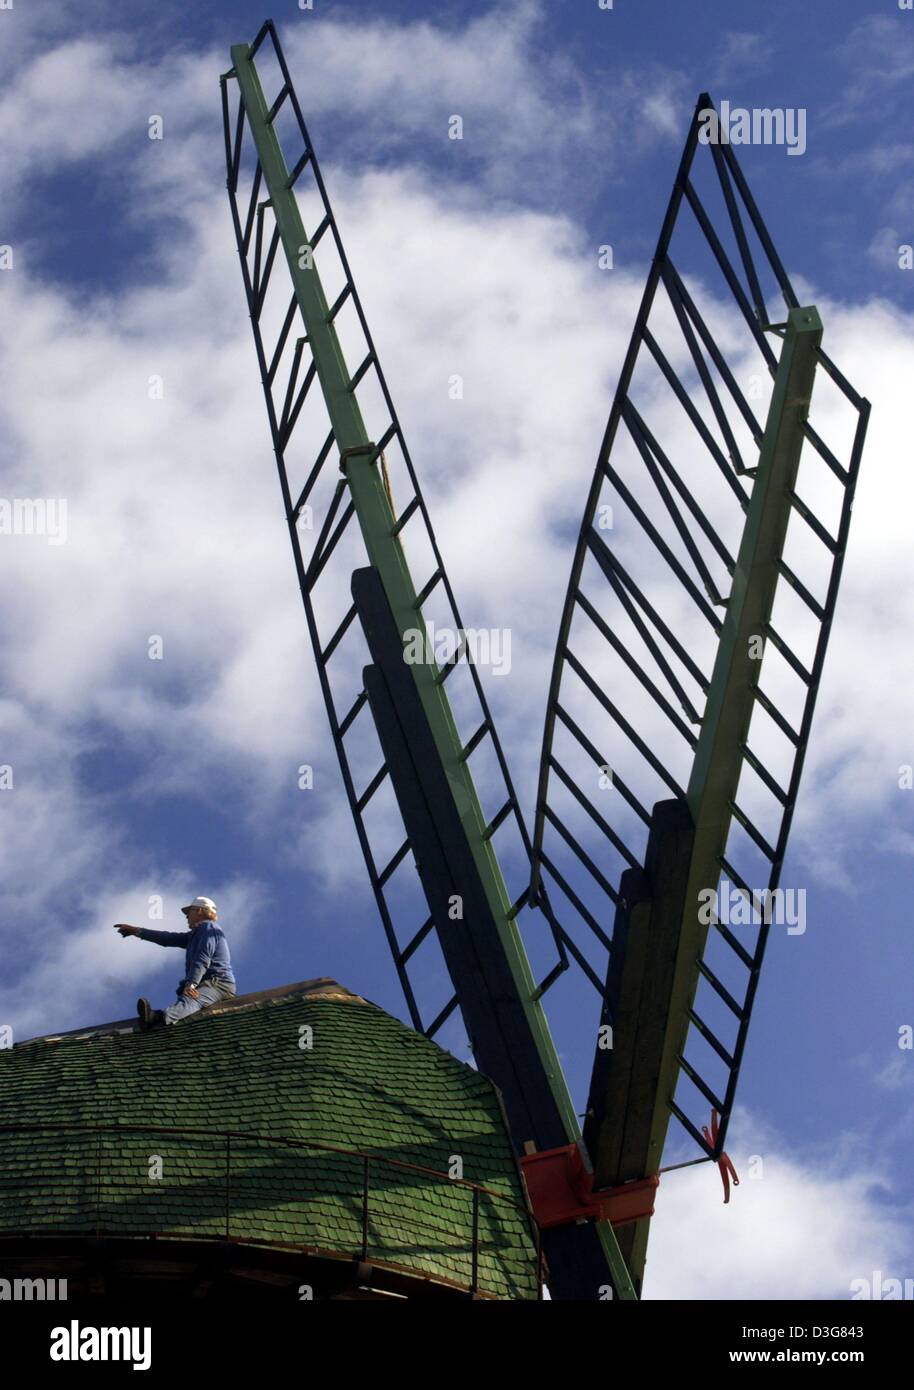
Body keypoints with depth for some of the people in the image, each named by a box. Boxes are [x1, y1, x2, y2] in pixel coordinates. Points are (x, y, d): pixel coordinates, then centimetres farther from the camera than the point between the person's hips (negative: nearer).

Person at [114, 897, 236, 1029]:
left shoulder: (208, 927, 1)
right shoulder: (195, 934, 32)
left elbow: (202, 960, -13)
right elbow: (168, 938, 32)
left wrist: (191, 984, -23)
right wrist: (137, 931, 31)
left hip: (219, 984, -10)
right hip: (206, 983, 10)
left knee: (189, 1000, -38)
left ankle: (159, 1018, -68)